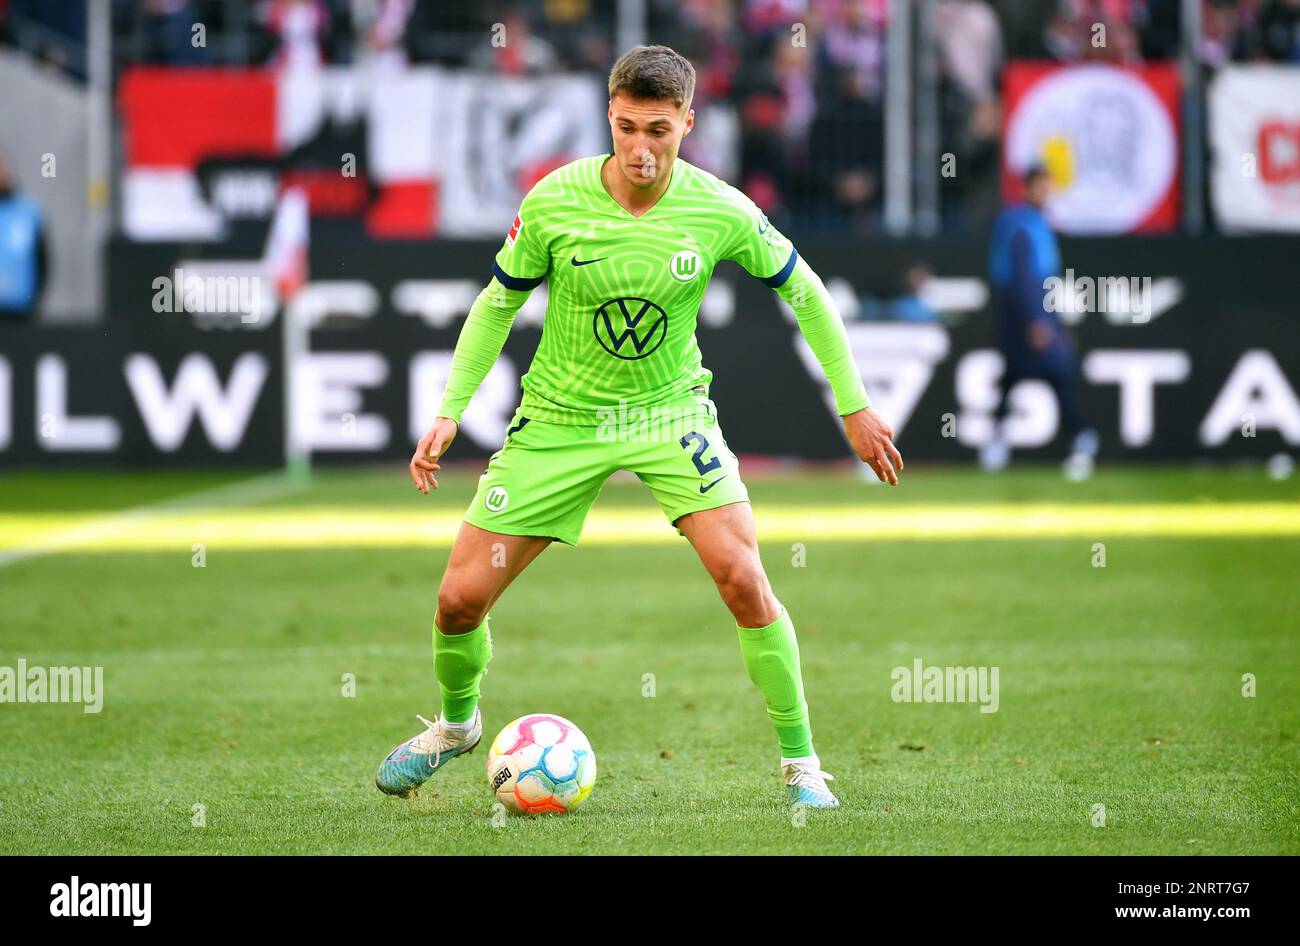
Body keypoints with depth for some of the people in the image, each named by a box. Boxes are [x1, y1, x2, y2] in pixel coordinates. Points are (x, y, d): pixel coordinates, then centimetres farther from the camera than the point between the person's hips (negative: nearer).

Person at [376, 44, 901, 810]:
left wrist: (855, 407, 4)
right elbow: (498, 302, 0)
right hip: (561, 419, 1)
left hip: (669, 410, -1)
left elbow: (804, 292, 2)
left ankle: (802, 764, -6)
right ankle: (456, 725, 31)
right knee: (462, 598, -2)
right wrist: (449, 413, -5)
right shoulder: (555, 202, -16)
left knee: (742, 577, -21)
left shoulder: (721, 212, -15)